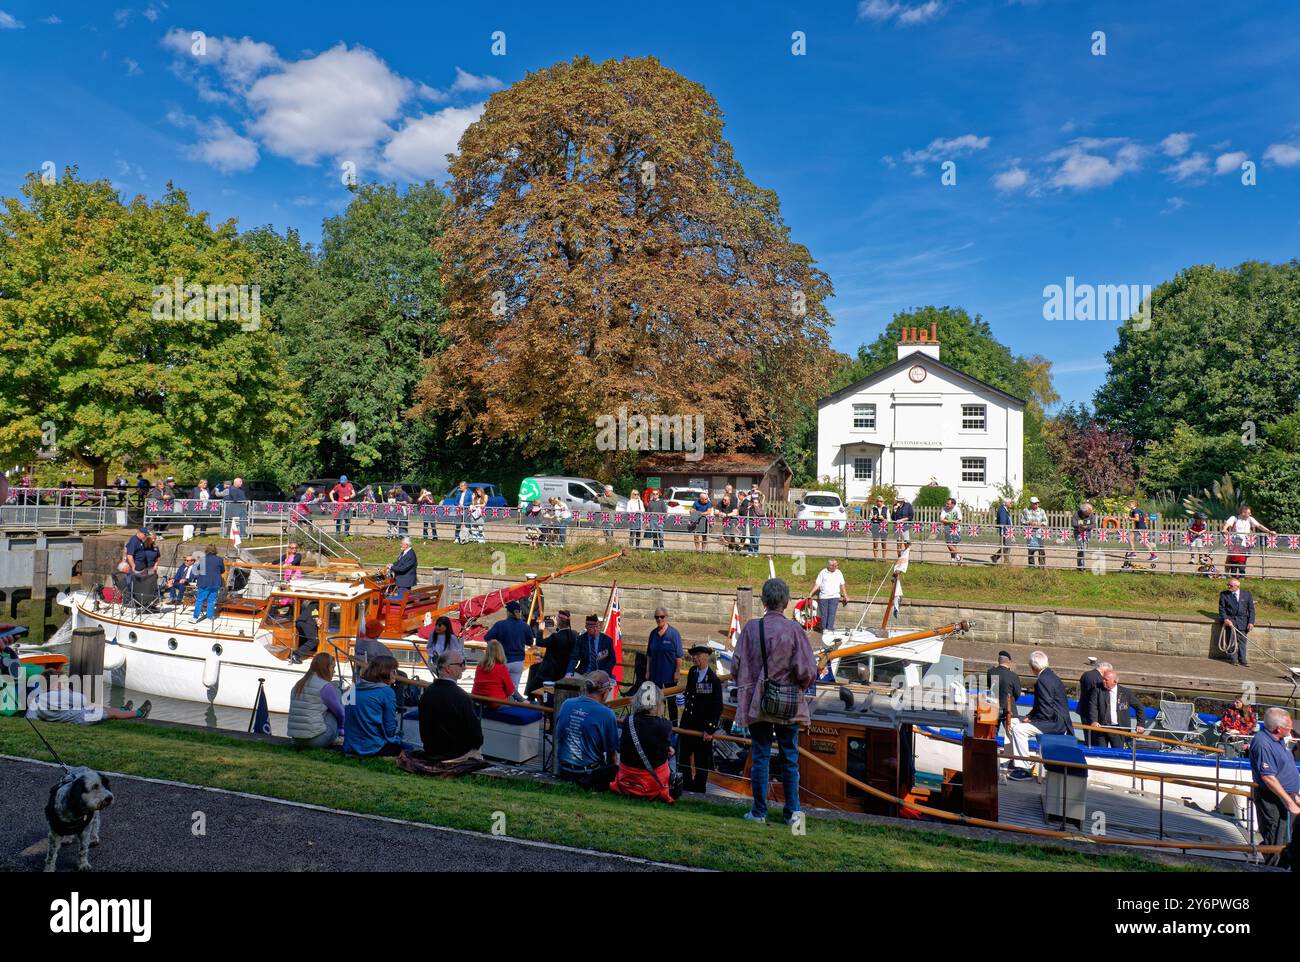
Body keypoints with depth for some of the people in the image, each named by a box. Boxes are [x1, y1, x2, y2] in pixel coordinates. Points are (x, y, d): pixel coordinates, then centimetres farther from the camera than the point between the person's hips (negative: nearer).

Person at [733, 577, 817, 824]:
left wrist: (745, 689, 14)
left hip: (757, 703, 1)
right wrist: (799, 686, 9)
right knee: (790, 759, 11)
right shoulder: (793, 629, -9)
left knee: (760, 757, 8)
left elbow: (738, 665, -3)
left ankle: (759, 811, 14)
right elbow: (807, 670, -12)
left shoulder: (751, 627, -6)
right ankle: (792, 812, 17)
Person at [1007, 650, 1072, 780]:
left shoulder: (1043, 680, -21)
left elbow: (1046, 711, -25)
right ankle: (1014, 761, 15)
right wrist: (1031, 715, 6)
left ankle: (1024, 768, -17)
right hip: (1055, 720, 11)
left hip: (1054, 723, -11)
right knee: (1012, 722, 11)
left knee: (1018, 729, -23)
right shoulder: (1049, 675, 12)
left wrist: (1031, 719, -13)